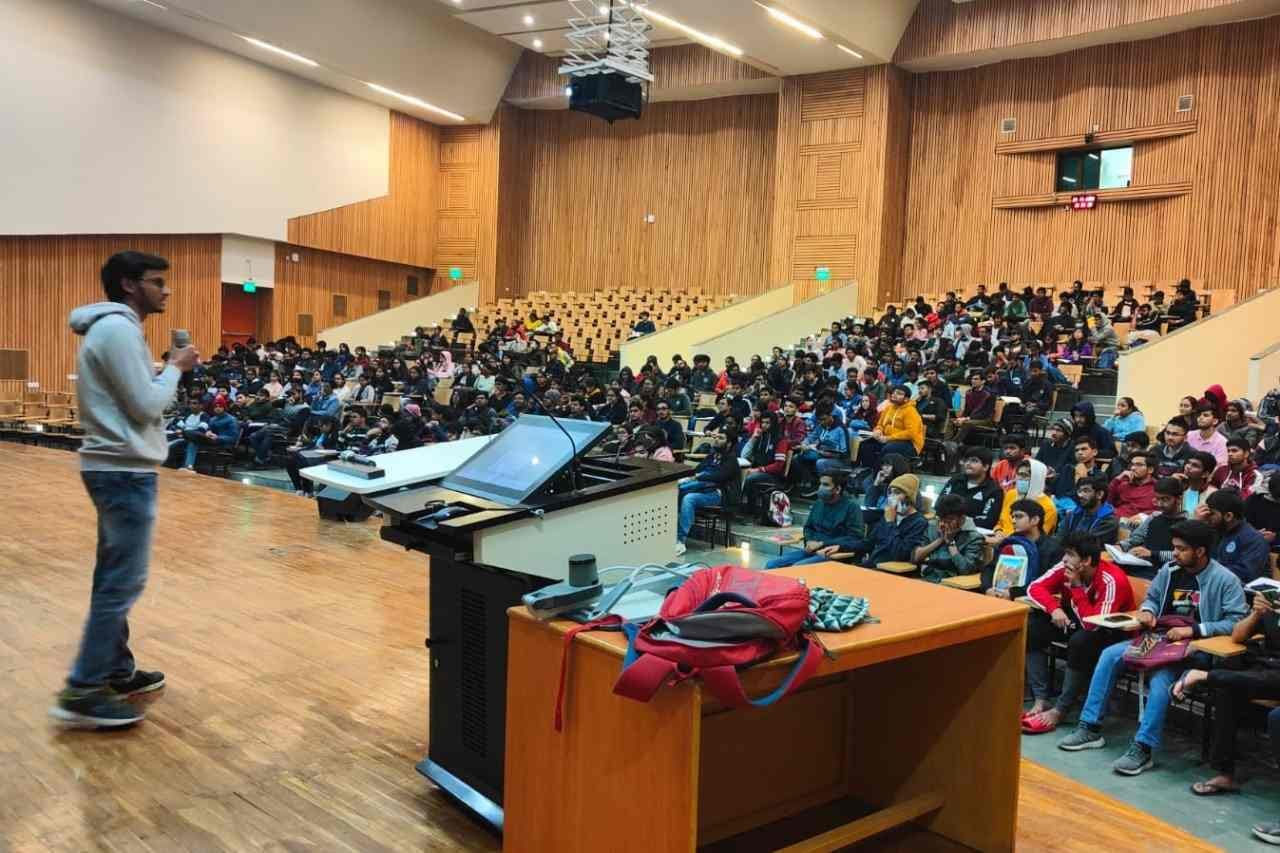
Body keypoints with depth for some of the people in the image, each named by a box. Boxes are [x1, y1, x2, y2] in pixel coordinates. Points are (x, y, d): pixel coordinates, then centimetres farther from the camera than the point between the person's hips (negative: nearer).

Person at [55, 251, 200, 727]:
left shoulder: (113, 327, 16)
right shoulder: (118, 328, -17)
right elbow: (147, 406, -19)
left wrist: (165, 370, 5)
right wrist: (175, 368, -6)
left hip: (115, 467, 11)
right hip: (125, 471, -11)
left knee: (113, 578, 15)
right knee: (124, 582, -7)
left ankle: (116, 671, 25)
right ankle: (82, 692, -1)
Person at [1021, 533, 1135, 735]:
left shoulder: (1112, 580, -30)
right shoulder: (1066, 568, -14)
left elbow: (1093, 624, -36)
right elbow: (1035, 587, -11)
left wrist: (1077, 585, -34)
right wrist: (1054, 608, -28)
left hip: (1112, 632, -6)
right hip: (1076, 620, 6)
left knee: (1081, 641, -37)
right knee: (1032, 625, -15)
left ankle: (1059, 711, -22)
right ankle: (1041, 700, -16)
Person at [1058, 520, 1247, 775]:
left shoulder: (1225, 580, -10)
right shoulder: (1169, 570, 6)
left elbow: (1237, 621, -17)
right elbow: (1151, 597, 20)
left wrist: (1193, 630, -24)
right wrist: (1147, 611, -5)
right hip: (1160, 639, 6)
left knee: (1160, 678, -34)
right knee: (1110, 655, -12)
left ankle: (1143, 748, -28)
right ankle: (1090, 728, -9)